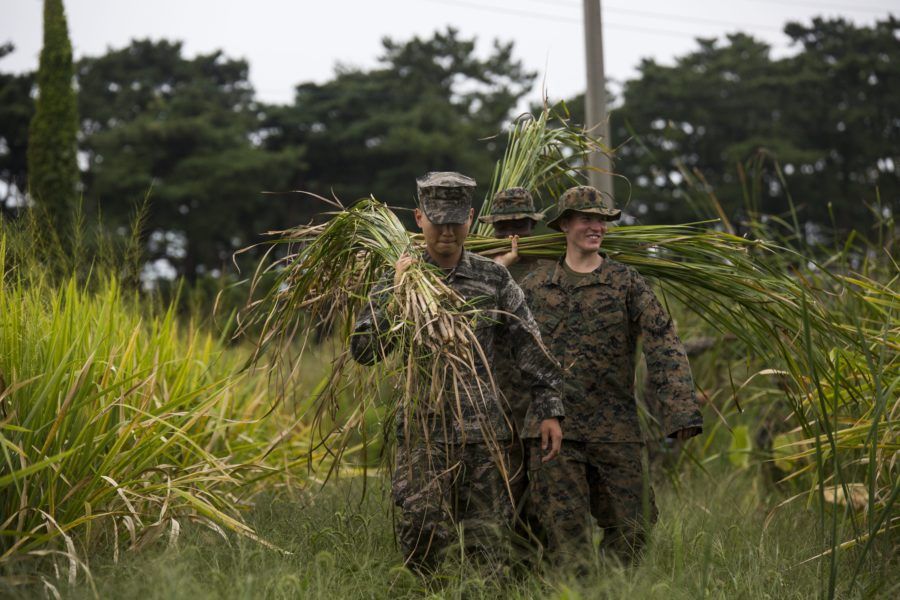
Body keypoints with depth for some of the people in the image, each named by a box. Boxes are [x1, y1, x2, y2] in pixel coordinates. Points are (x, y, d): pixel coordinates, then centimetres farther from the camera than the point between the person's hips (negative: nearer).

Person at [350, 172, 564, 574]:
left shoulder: (494, 279, 7)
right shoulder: (400, 278, 5)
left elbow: (531, 347, 9)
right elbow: (363, 351, -1)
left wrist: (549, 410, 3)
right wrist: (396, 294, -11)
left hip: (486, 431, 1)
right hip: (424, 432, -1)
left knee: (487, 540, 3)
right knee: (423, 531, -12)